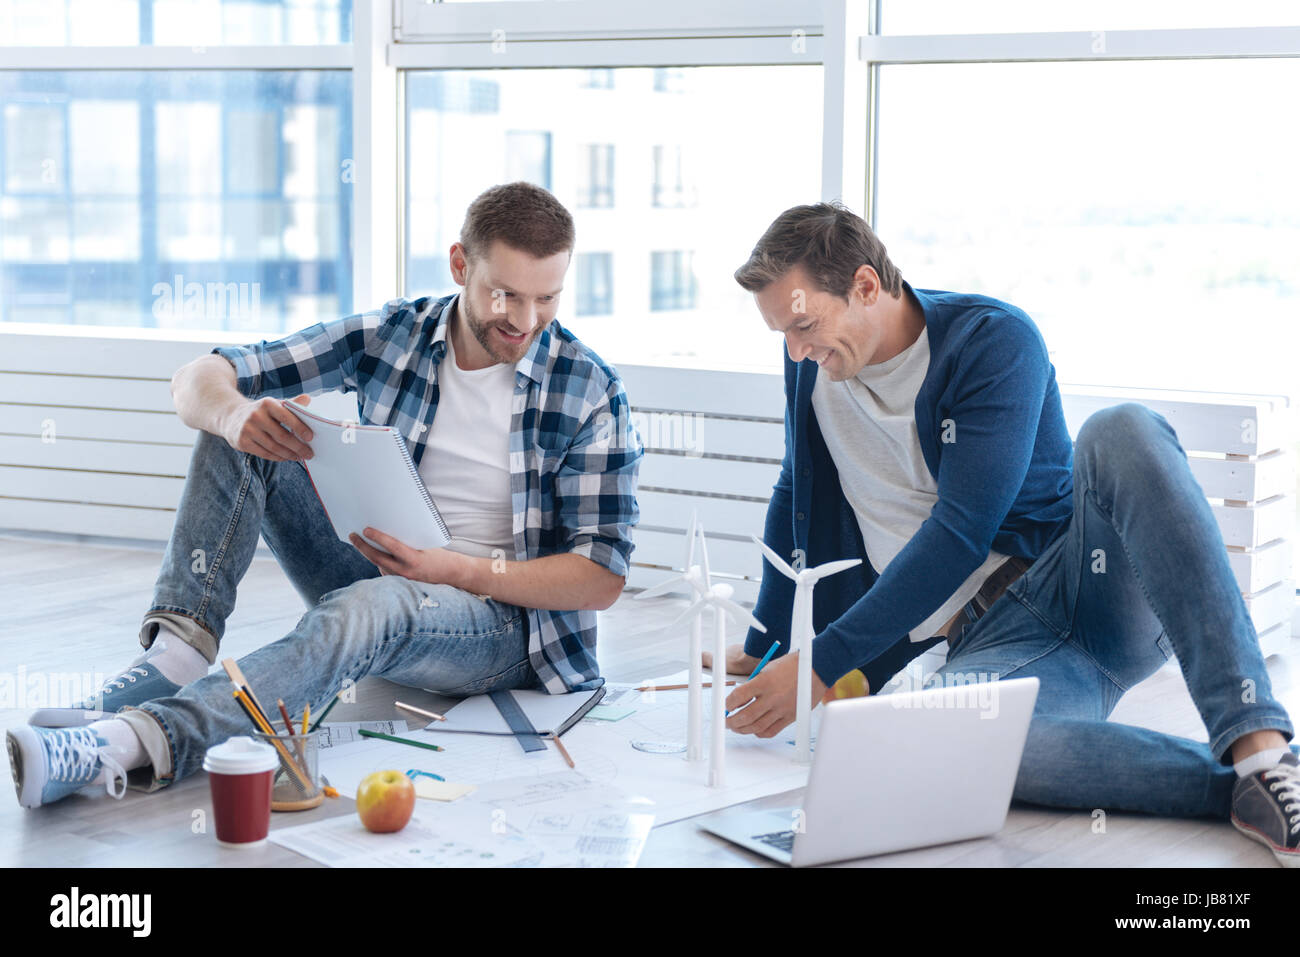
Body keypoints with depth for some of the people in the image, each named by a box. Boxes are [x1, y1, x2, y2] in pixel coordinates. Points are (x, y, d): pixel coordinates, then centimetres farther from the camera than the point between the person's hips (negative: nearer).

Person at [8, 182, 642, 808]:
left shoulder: (590, 394, -9)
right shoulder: (390, 335, 0)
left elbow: (602, 579, -10)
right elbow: (197, 379, -2)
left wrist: (460, 570, -25)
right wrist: (232, 412, -28)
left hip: (503, 614, -4)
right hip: (376, 573, 5)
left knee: (364, 609, -39)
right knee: (239, 434, -12)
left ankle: (138, 743, -55)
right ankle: (176, 655, -28)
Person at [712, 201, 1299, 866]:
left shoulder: (994, 340, -10)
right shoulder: (812, 367, 8)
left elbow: (962, 533, -18)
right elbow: (795, 497, 24)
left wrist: (824, 662, -20)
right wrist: (762, 645, 27)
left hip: (1093, 584, -2)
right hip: (989, 641, 2)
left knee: (1121, 433, -35)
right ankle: (1241, 788, -30)